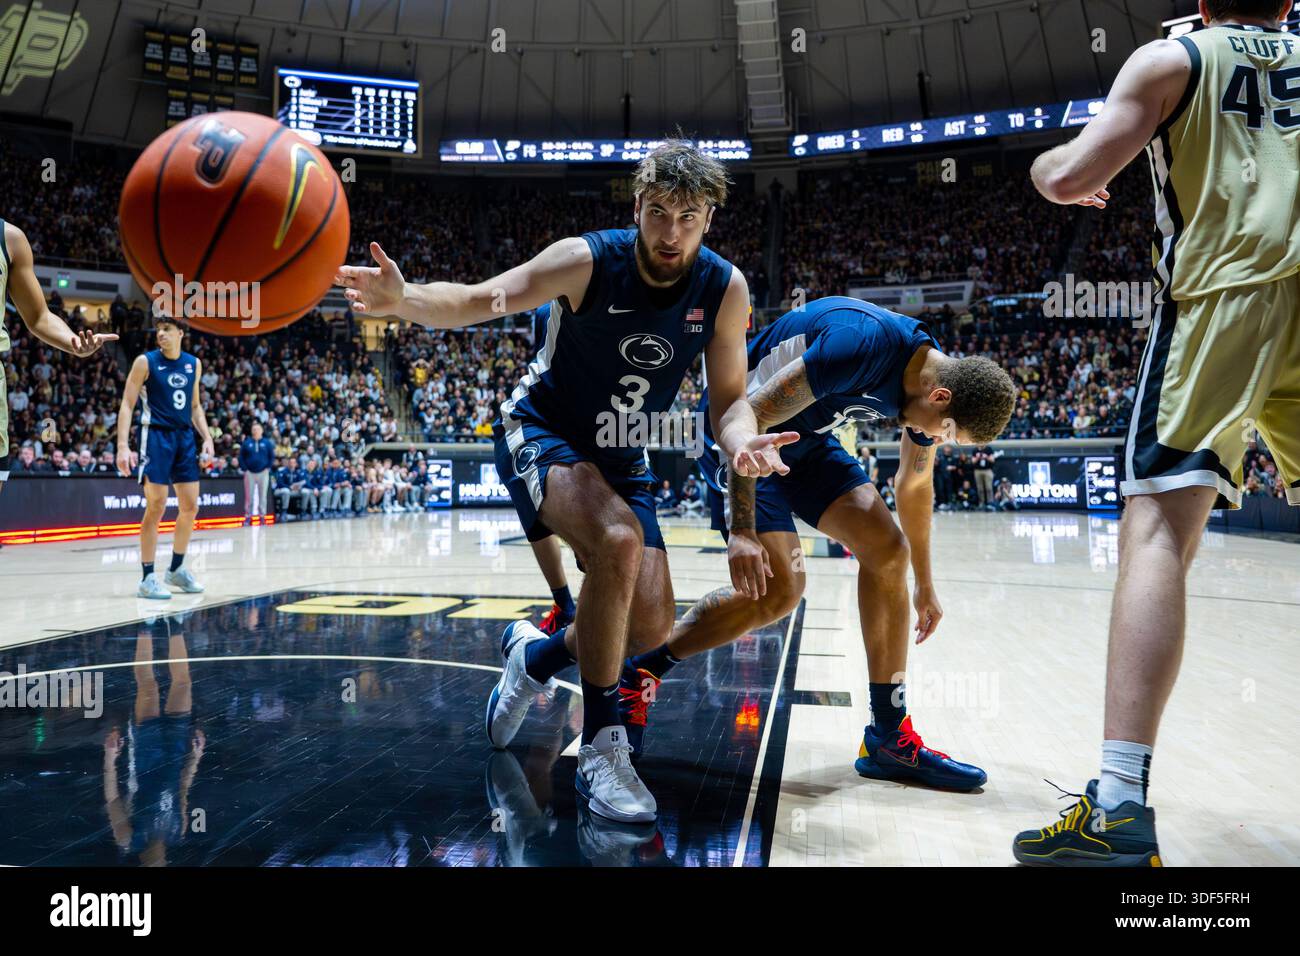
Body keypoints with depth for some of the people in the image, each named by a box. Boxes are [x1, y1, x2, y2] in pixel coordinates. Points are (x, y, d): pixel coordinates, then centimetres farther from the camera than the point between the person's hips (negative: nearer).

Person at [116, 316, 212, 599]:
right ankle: (147, 578, 2)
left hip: (185, 437, 6)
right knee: (156, 507, -7)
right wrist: (123, 446, -17)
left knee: (190, 506, 7)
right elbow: (127, 405, -7)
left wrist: (207, 437, 6)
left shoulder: (194, 364, 9)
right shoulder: (145, 361, -6)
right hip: (156, 436, -5)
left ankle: (176, 569, 24)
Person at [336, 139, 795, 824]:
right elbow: (475, 301, -27)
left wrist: (741, 442, -29)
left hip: (618, 455, 5)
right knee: (618, 540, -34)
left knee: (652, 625, -2)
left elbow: (730, 396, -5)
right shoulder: (587, 261, -21)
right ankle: (600, 747, -20)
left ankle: (536, 654, 28)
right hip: (539, 433, -5)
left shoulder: (725, 289, -11)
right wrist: (403, 299, -48)